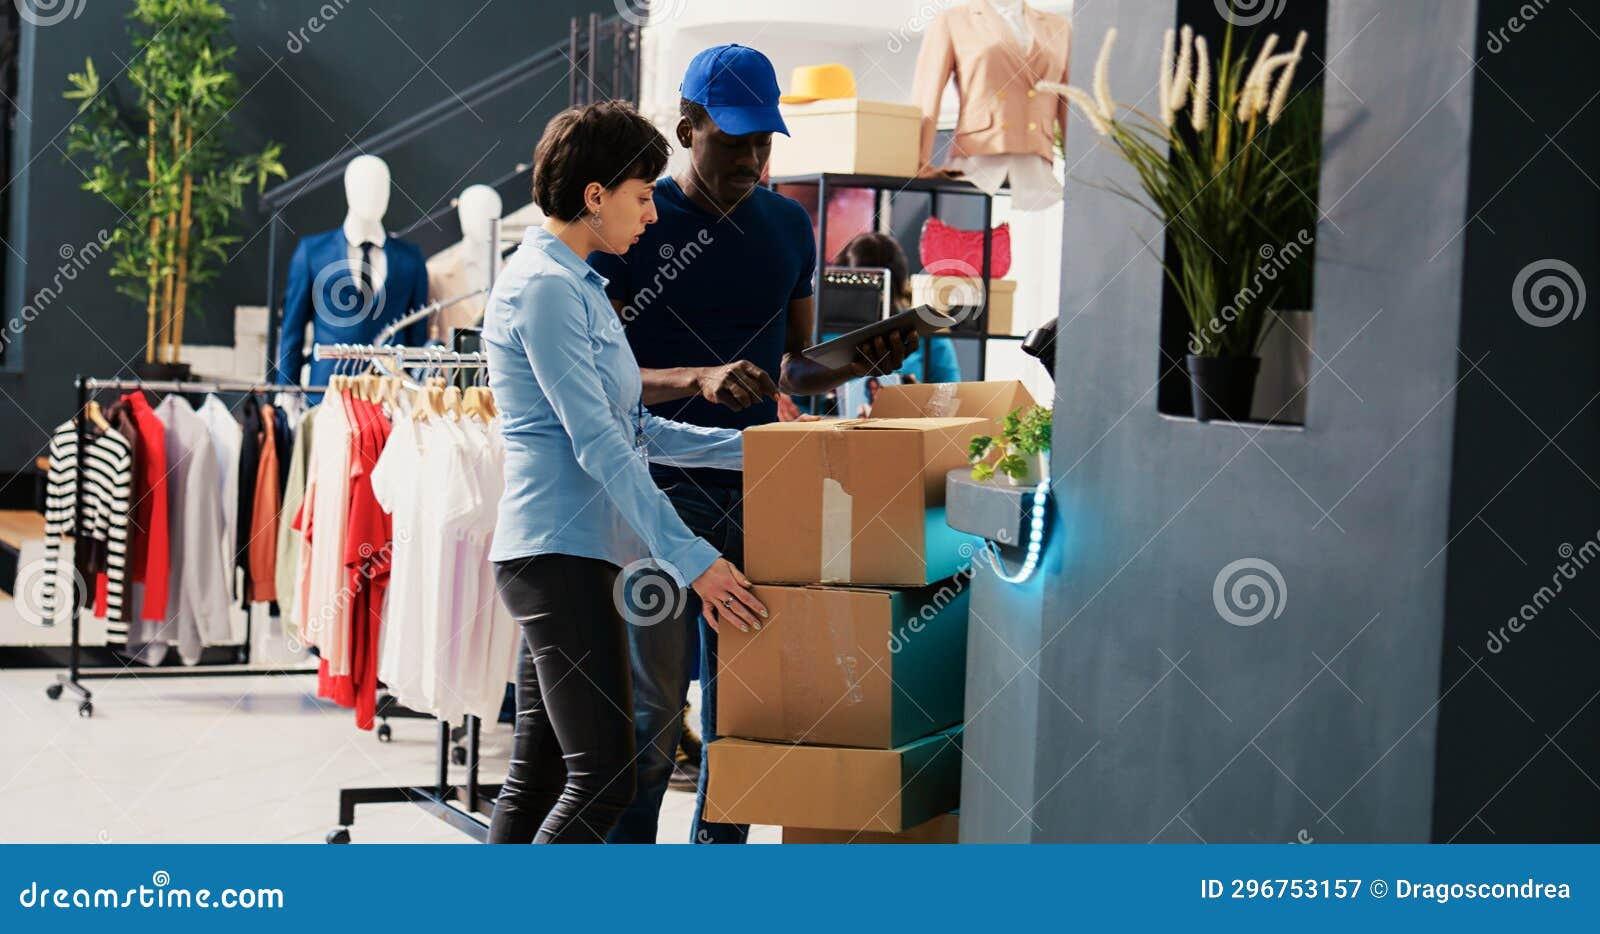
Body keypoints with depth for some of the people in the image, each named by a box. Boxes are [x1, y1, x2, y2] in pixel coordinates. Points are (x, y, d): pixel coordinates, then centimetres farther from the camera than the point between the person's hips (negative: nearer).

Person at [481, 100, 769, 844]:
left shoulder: (575, 284, 20)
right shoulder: (544, 287, -12)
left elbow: (630, 429, 22)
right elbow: (597, 444, -17)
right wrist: (690, 558, -18)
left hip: (569, 553, 10)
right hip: (559, 553, -10)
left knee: (538, 775, 9)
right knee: (603, 778, -11)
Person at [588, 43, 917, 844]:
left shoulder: (788, 225, 11)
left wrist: (862, 364, -3)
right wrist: (699, 379, -25)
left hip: (754, 491, 5)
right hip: (659, 490, -5)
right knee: (652, 705, -4)